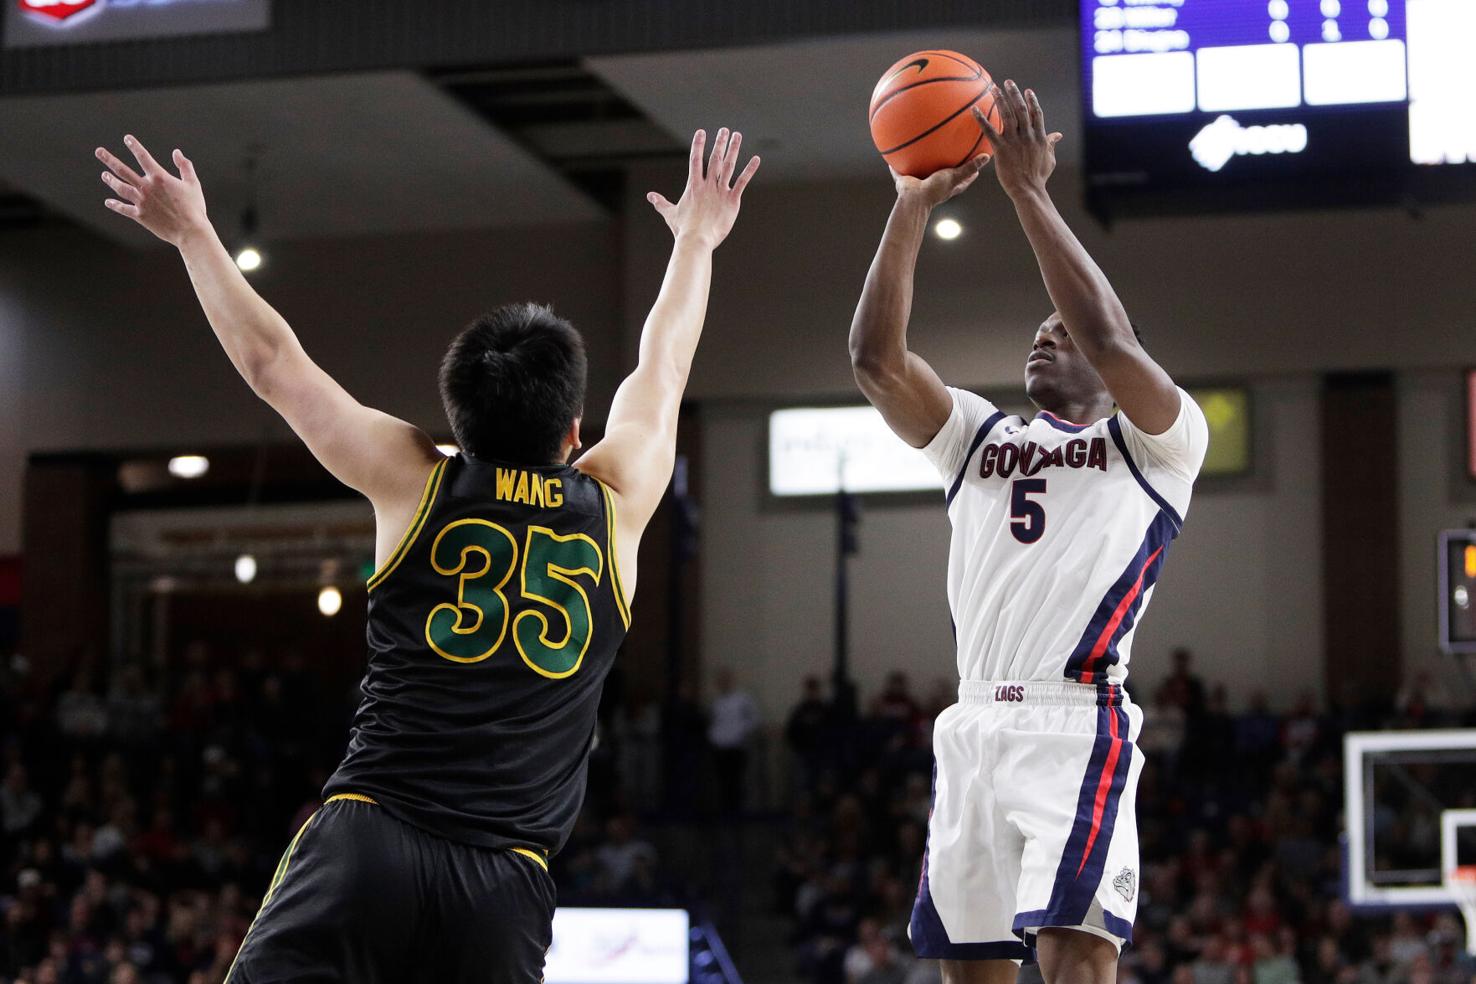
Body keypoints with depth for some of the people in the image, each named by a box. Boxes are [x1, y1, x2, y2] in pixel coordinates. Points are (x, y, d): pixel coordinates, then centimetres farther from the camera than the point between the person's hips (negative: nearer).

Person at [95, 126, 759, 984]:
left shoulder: (416, 484, 7)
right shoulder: (618, 508, 11)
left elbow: (274, 362, 16)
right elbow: (663, 372, 29)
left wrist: (194, 234, 29)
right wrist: (696, 242, 46)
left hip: (365, 849, -1)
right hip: (505, 886, 2)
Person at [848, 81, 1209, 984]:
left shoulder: (1156, 440, 8)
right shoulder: (979, 436, 22)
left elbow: (1110, 340, -13)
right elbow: (876, 358, 6)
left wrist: (1029, 192, -10)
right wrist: (913, 207, -3)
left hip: (1076, 723, -6)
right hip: (973, 728, 6)